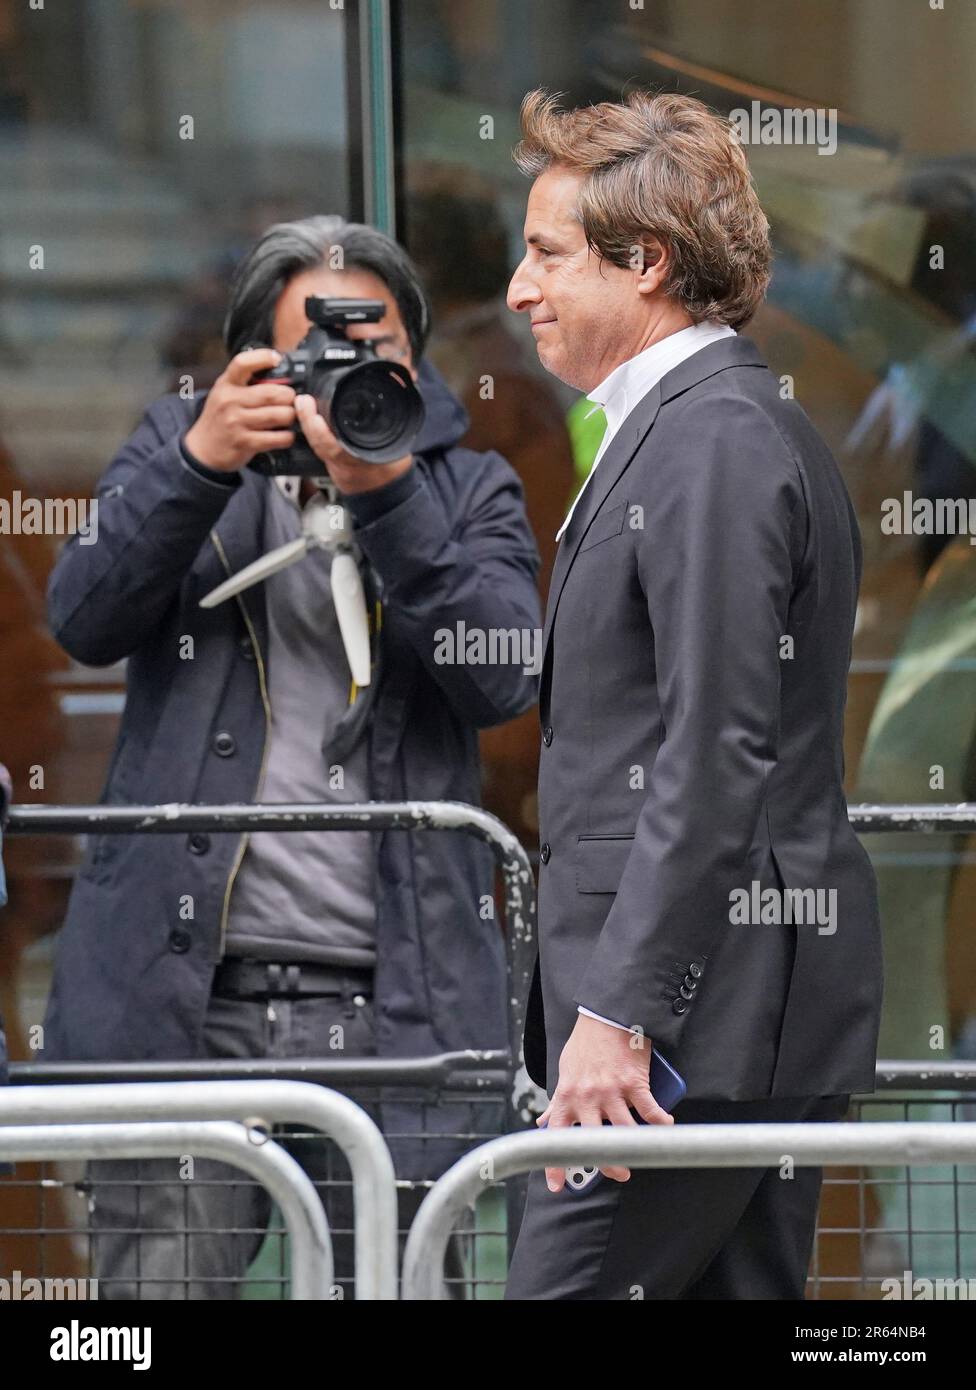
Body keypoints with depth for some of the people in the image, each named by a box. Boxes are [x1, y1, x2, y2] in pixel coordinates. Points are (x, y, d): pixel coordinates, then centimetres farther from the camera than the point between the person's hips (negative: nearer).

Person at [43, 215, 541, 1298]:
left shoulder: (468, 491, 12)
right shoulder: (180, 446, 13)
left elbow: (504, 677, -6)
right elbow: (85, 621, -3)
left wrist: (387, 497, -16)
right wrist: (198, 464, -17)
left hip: (394, 1005, 0)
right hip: (186, 1001, 0)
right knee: (156, 1289, -5)